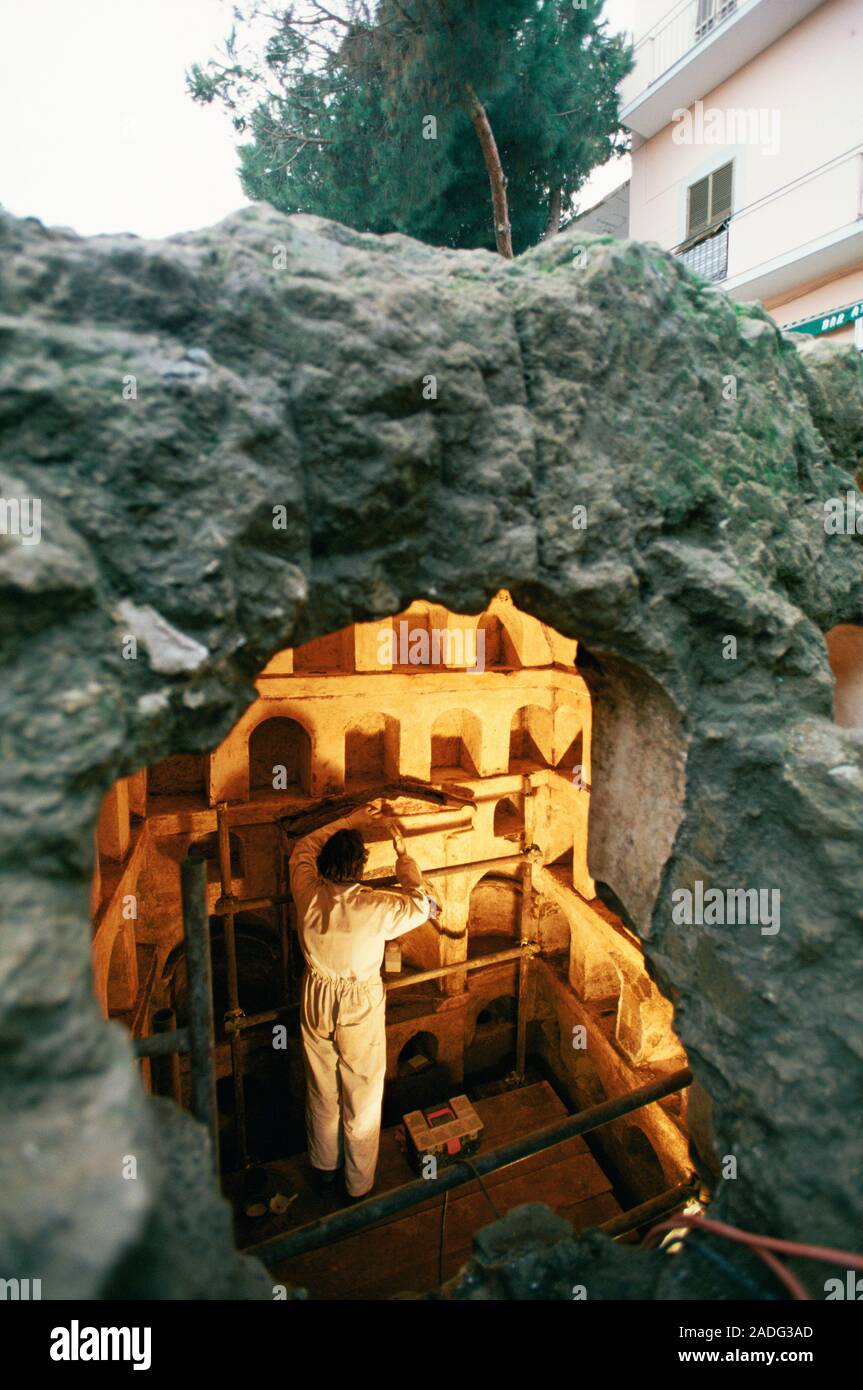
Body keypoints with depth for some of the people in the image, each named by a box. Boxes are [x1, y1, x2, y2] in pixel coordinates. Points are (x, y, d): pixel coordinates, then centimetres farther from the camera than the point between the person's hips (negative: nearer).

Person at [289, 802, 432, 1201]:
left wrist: (354, 819, 4)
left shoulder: (307, 894, -20)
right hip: (360, 1008, -4)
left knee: (321, 1093, 26)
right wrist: (402, 854, -4)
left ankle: (324, 1167, 50)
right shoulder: (376, 908, -31)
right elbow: (421, 904, -11)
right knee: (362, 1100, 19)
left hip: (316, 1003, 4)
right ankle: (359, 1186, 40)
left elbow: (304, 847, 1)